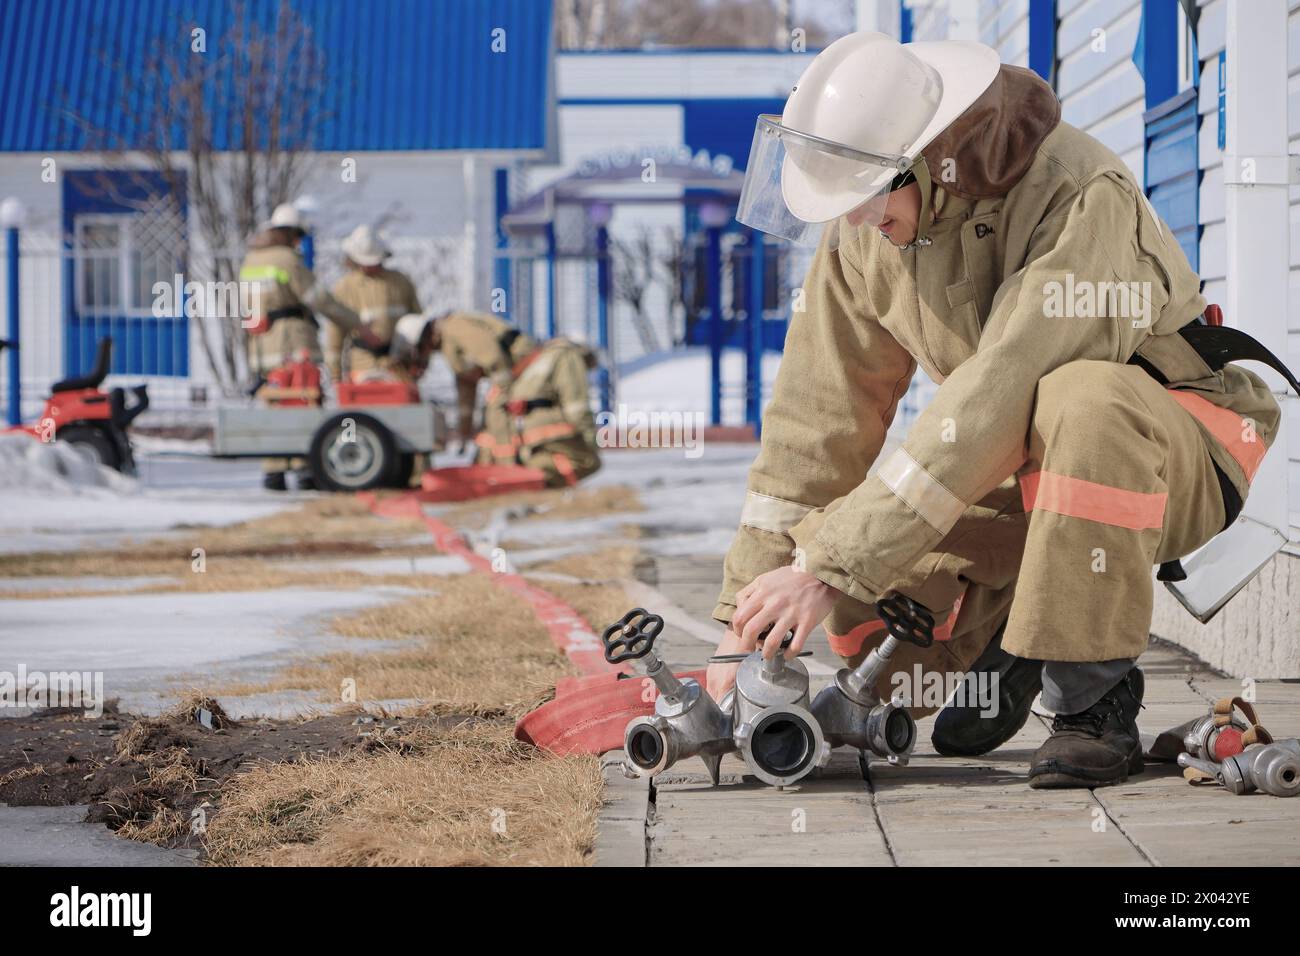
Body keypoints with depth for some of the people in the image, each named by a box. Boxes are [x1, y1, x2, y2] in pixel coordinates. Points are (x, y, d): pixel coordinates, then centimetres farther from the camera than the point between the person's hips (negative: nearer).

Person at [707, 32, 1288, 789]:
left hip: (1181, 464, -6)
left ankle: (1094, 697, -24)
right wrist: (748, 616, -11)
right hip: (1031, 476, 6)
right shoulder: (861, 231, -8)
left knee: (1080, 401, -40)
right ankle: (997, 640, 13)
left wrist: (829, 566, -38)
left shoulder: (1083, 201, -30)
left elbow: (993, 407, -37)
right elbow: (818, 419, -6)